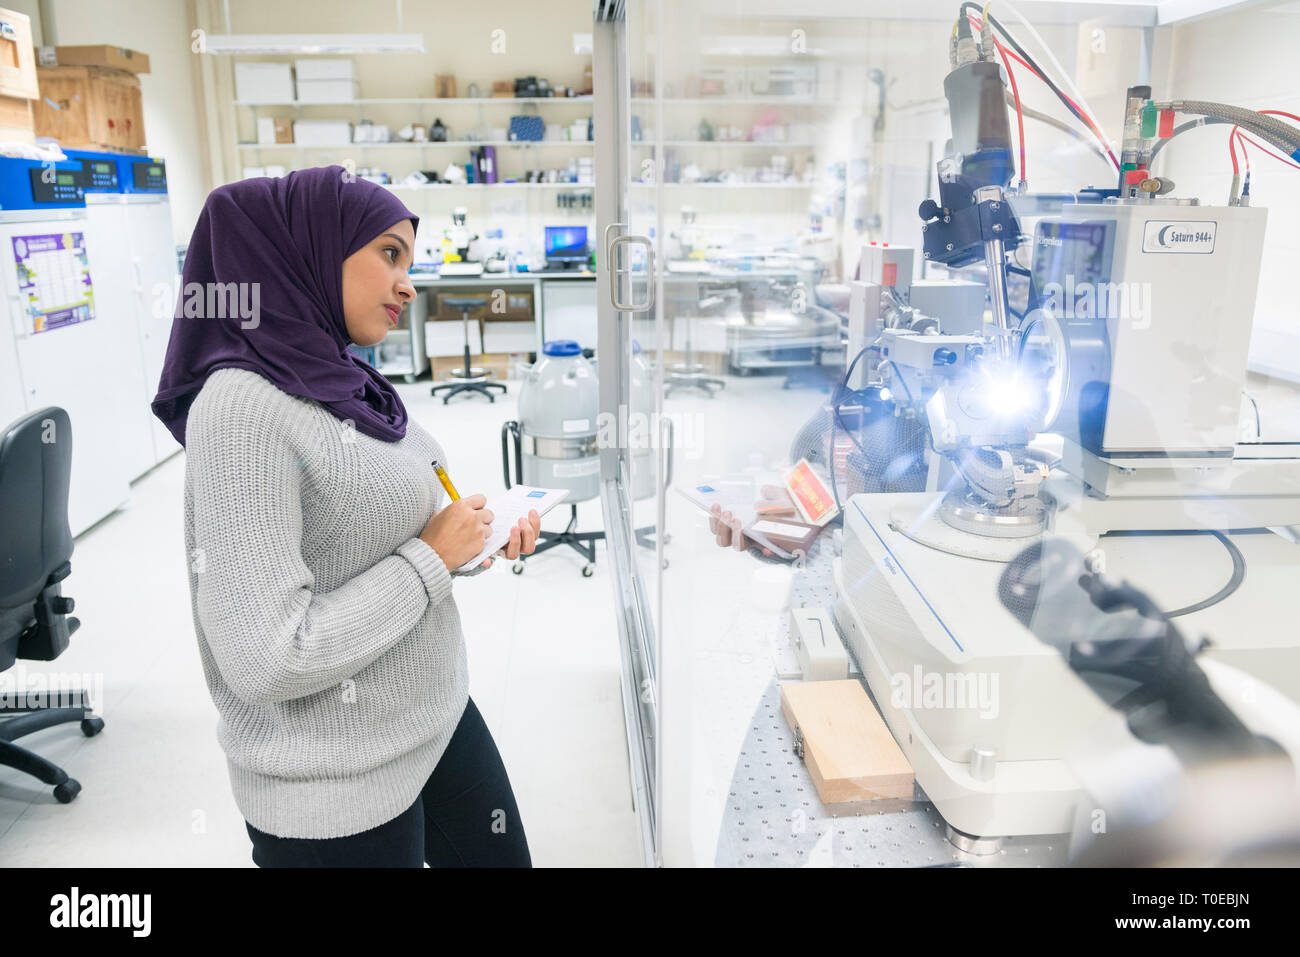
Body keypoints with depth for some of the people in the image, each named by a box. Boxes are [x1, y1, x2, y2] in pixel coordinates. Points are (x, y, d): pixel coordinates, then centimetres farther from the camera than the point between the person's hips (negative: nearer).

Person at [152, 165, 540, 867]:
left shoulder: (345, 385, 2)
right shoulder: (243, 406, -23)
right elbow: (267, 661, -27)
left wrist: (484, 541, -2)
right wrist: (431, 557, -19)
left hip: (438, 719, 8)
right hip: (337, 795, -8)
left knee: (502, 857, 24)